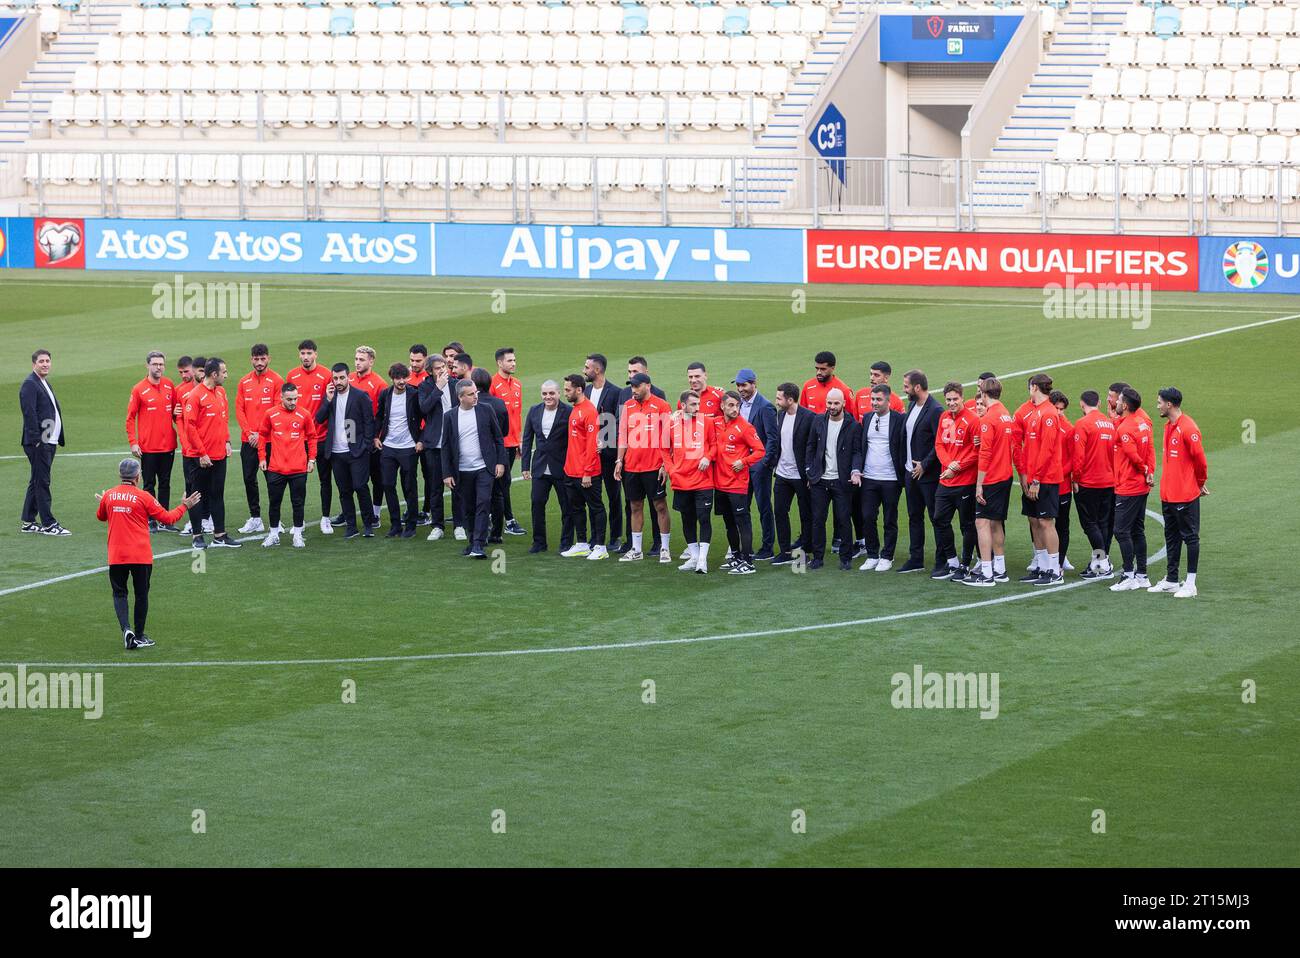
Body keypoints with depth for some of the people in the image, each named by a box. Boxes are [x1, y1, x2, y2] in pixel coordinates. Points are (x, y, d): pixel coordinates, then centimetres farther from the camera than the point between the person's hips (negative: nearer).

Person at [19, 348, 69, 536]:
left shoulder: (45, 383, 19)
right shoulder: (30, 384, -11)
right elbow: (29, 413, -18)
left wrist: (57, 438, 16)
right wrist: (36, 440, -22)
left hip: (49, 441, 10)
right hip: (38, 442, -10)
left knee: (37, 482, 13)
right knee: (42, 483, -7)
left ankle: (28, 522, 19)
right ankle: (48, 524, -6)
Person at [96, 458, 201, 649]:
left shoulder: (108, 495, 2)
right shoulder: (143, 497, -8)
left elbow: (100, 516, 22)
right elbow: (167, 518, -2)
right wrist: (184, 506, 13)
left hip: (116, 556, 2)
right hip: (141, 557, -2)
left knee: (119, 593, 9)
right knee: (141, 595, 10)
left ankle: (126, 629, -12)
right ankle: (139, 637, 15)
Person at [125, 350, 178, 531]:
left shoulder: (169, 386, 5)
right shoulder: (139, 389, -6)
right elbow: (130, 418, -5)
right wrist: (133, 443, -10)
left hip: (168, 445, 4)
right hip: (148, 447, -4)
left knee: (165, 483, 10)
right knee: (149, 484, 3)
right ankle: (150, 521, 8)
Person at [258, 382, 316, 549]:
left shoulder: (304, 415, -2)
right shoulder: (271, 415, -2)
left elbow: (312, 437, 8)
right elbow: (262, 435, 9)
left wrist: (311, 459, 4)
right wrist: (262, 458, 5)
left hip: (298, 469, -1)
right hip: (276, 468, 1)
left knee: (298, 502, 5)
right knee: (274, 502, 7)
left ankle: (298, 535, 15)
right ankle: (274, 534, 19)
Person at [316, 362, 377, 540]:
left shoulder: (361, 395, -3)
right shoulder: (330, 395, 10)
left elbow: (369, 422, -3)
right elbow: (319, 419, 4)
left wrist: (366, 446, -9)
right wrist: (328, 400, -8)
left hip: (357, 451, -4)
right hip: (336, 452, 4)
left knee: (360, 486, -9)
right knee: (344, 490, 7)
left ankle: (369, 524, 3)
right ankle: (350, 526, 13)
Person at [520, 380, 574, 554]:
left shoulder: (568, 412, -9)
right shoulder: (534, 411, 6)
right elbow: (527, 440, 10)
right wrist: (525, 466, 6)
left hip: (563, 468, -4)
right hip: (540, 467, 4)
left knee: (567, 507, 4)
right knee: (537, 504, 5)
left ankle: (566, 543, 14)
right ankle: (539, 542, 16)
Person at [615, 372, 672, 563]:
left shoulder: (661, 406, -5)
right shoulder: (628, 406, 9)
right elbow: (622, 436, 13)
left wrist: (665, 465, -10)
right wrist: (619, 460, 6)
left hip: (654, 466, -5)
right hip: (631, 466, 5)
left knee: (660, 505, 0)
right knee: (636, 506, 9)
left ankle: (665, 548, 6)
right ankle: (636, 550, 14)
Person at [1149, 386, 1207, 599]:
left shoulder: (1188, 428, -17)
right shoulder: (1169, 426, 11)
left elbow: (1199, 459, -14)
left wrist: (1200, 483, -1)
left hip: (1185, 495, -9)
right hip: (1168, 494, 9)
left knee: (1190, 537, -2)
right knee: (1171, 537, 15)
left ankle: (1190, 584, 1)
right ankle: (1171, 580, 23)